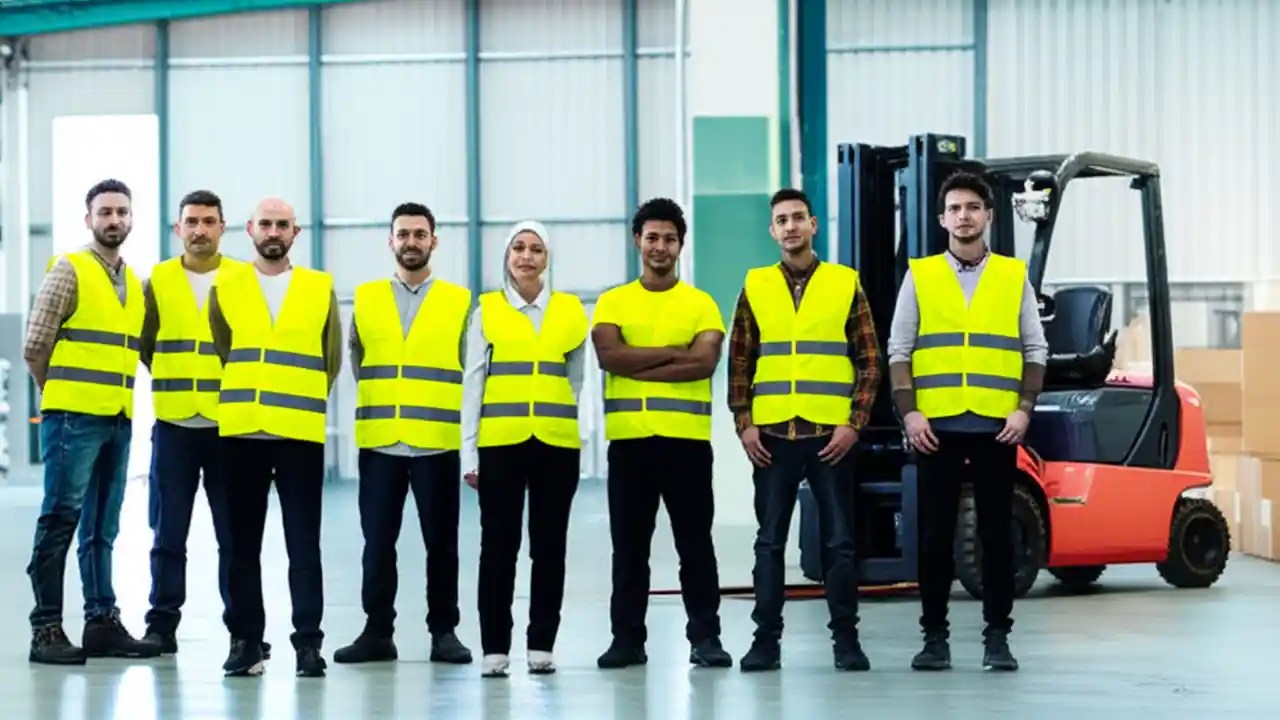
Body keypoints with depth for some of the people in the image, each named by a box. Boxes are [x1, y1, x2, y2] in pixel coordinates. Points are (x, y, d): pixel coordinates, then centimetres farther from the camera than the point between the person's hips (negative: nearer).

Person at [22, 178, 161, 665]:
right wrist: (60, 395, 2)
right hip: (73, 417, -6)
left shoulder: (136, 284, 15)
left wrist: (114, 394, 11)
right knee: (60, 520, -6)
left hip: (119, 419, 6)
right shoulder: (69, 271, -4)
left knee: (102, 528, 10)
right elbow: (35, 347, -7)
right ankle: (46, 628, -4)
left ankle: (103, 623, 14)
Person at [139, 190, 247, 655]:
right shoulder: (157, 281, 6)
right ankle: (162, 624, 10)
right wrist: (175, 384, 8)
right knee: (168, 532, 3)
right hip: (173, 424, 1)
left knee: (234, 532, 1)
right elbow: (144, 346, 11)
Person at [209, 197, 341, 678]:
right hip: (240, 432, 1)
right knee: (243, 543, 5)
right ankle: (246, 639, 10)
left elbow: (332, 359, 11)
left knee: (303, 542, -3)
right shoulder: (224, 288, 8)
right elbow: (218, 353, 12)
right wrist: (242, 399, 10)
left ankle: (308, 640, -1)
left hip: (300, 434, -1)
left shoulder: (321, 289, 7)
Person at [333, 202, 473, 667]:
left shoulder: (460, 301, 4)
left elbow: (470, 370, 5)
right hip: (378, 442, 2)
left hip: (438, 442, -1)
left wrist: (431, 403, 2)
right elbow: (357, 361, 16)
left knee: (441, 542, 3)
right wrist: (380, 401, 13)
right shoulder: (365, 298, 9)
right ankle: (377, 632, 10)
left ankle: (443, 632, 12)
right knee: (377, 542, 3)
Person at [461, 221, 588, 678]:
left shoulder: (571, 311, 8)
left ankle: (542, 644, 11)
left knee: (549, 545, 4)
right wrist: (469, 451, -2)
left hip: (557, 442, 1)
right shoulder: (486, 310, 5)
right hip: (500, 442, -1)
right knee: (499, 543, -1)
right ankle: (495, 647, 3)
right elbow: (473, 383, 3)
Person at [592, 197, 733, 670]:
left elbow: (704, 362, -10)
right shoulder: (613, 303, 9)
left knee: (695, 542, 1)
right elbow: (609, 355, -8)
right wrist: (673, 352, -10)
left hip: (687, 439, -1)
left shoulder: (701, 304, 6)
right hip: (628, 439, 1)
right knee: (629, 544, 5)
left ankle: (705, 637, 6)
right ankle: (627, 638, 11)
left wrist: (637, 364, -12)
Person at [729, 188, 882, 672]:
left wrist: (854, 423, -5)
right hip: (772, 435, 1)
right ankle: (766, 640, 8)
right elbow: (739, 364, 9)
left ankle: (846, 640, 8)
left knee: (839, 541, 2)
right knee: (770, 541, 4)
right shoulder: (754, 287, 8)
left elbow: (869, 362, 3)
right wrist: (744, 425, 0)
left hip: (830, 435, -1)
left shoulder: (846, 284, 4)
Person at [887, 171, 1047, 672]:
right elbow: (900, 352, 4)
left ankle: (997, 636, 9)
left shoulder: (1014, 277, 8)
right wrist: (909, 412, -6)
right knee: (935, 533, 3)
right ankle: (935, 636, 10)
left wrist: (1024, 409, -4)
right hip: (937, 425, 0)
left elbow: (1034, 351, 8)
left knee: (996, 532, 3)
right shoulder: (919, 276, 7)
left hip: (996, 425, 0)